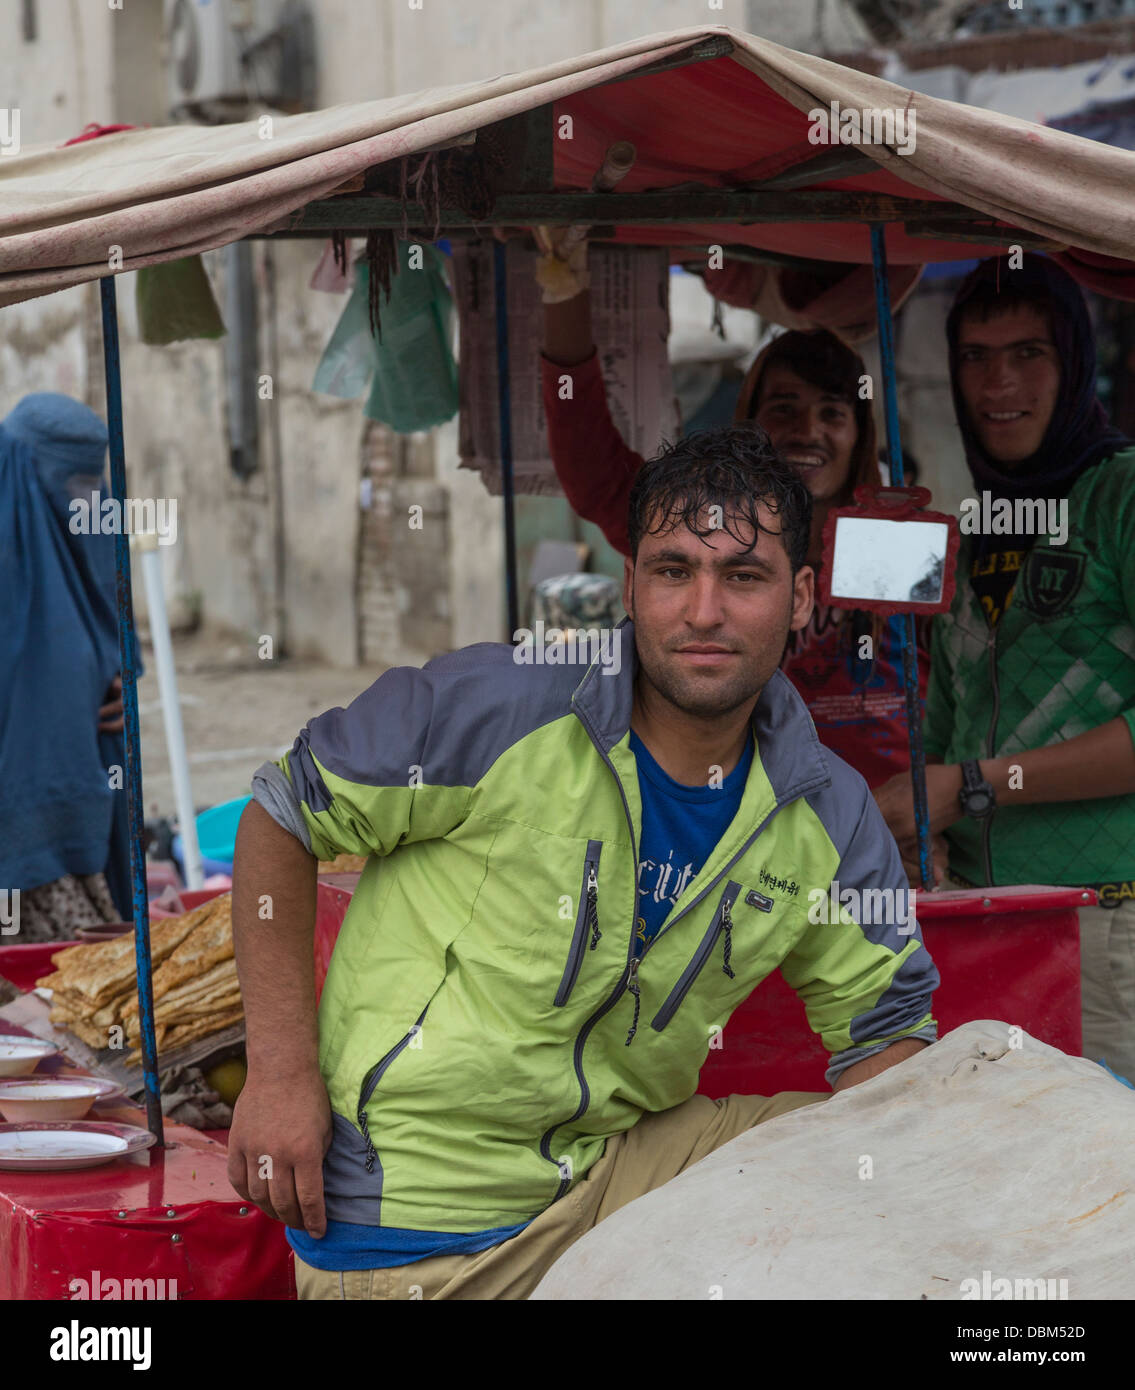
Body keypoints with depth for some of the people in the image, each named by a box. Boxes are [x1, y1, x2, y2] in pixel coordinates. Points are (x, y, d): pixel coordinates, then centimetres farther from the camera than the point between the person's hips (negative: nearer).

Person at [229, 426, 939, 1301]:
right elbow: (284, 813, -9)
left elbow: (884, 1029, 7)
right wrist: (281, 1073, -12)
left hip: (622, 1158, 5)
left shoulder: (829, 818, -3)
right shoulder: (496, 707, -18)